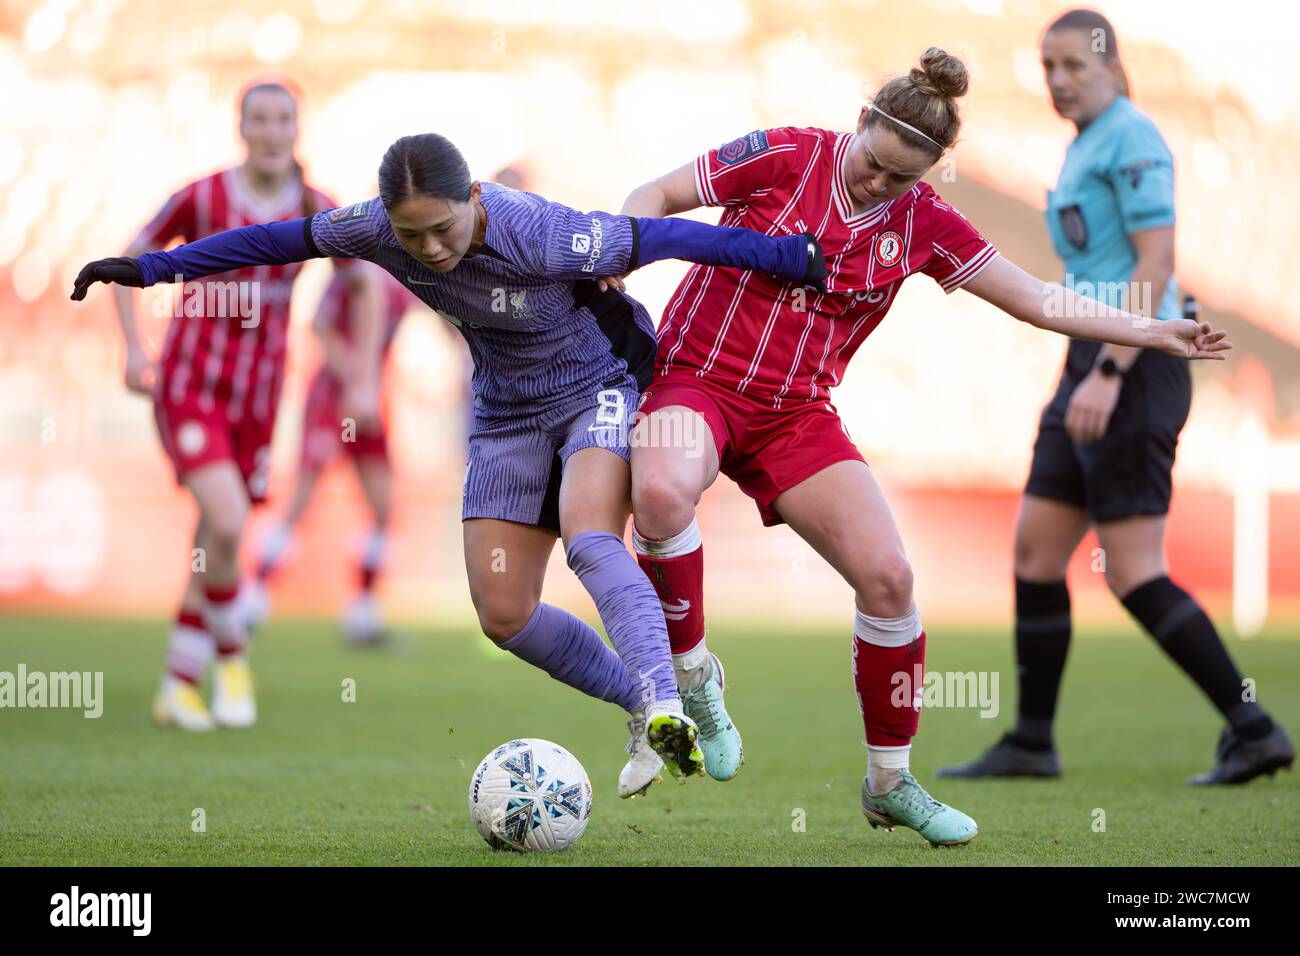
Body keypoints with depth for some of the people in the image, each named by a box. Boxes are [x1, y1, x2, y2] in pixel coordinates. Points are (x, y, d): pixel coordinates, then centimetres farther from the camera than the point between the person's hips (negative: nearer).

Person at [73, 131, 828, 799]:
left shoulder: (539, 235, -34)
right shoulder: (377, 229, -20)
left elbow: (663, 238, -25)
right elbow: (279, 241, -4)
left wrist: (793, 256, -18)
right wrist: (152, 268, 0)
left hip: (602, 386, -6)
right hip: (509, 409, 6)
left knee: (589, 538, -34)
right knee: (504, 616, 0)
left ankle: (668, 715, -38)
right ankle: (647, 706, 16)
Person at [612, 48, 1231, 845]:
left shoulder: (923, 224, 1)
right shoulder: (785, 157, -10)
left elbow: (1036, 300, 6)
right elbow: (656, 197, -1)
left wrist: (1149, 332, 1)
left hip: (797, 413, 4)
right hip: (698, 381, -4)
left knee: (888, 576, -9)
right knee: (662, 492, -38)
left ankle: (891, 783, 10)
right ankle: (693, 672, -12)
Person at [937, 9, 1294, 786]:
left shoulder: (1131, 138, -11)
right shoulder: (1085, 147, 18)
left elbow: (1156, 263, -19)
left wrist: (1109, 374, -24)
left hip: (1134, 367, -10)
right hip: (1093, 367, 10)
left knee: (1134, 575, -11)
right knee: (1034, 551, 9)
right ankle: (1031, 745, 15)